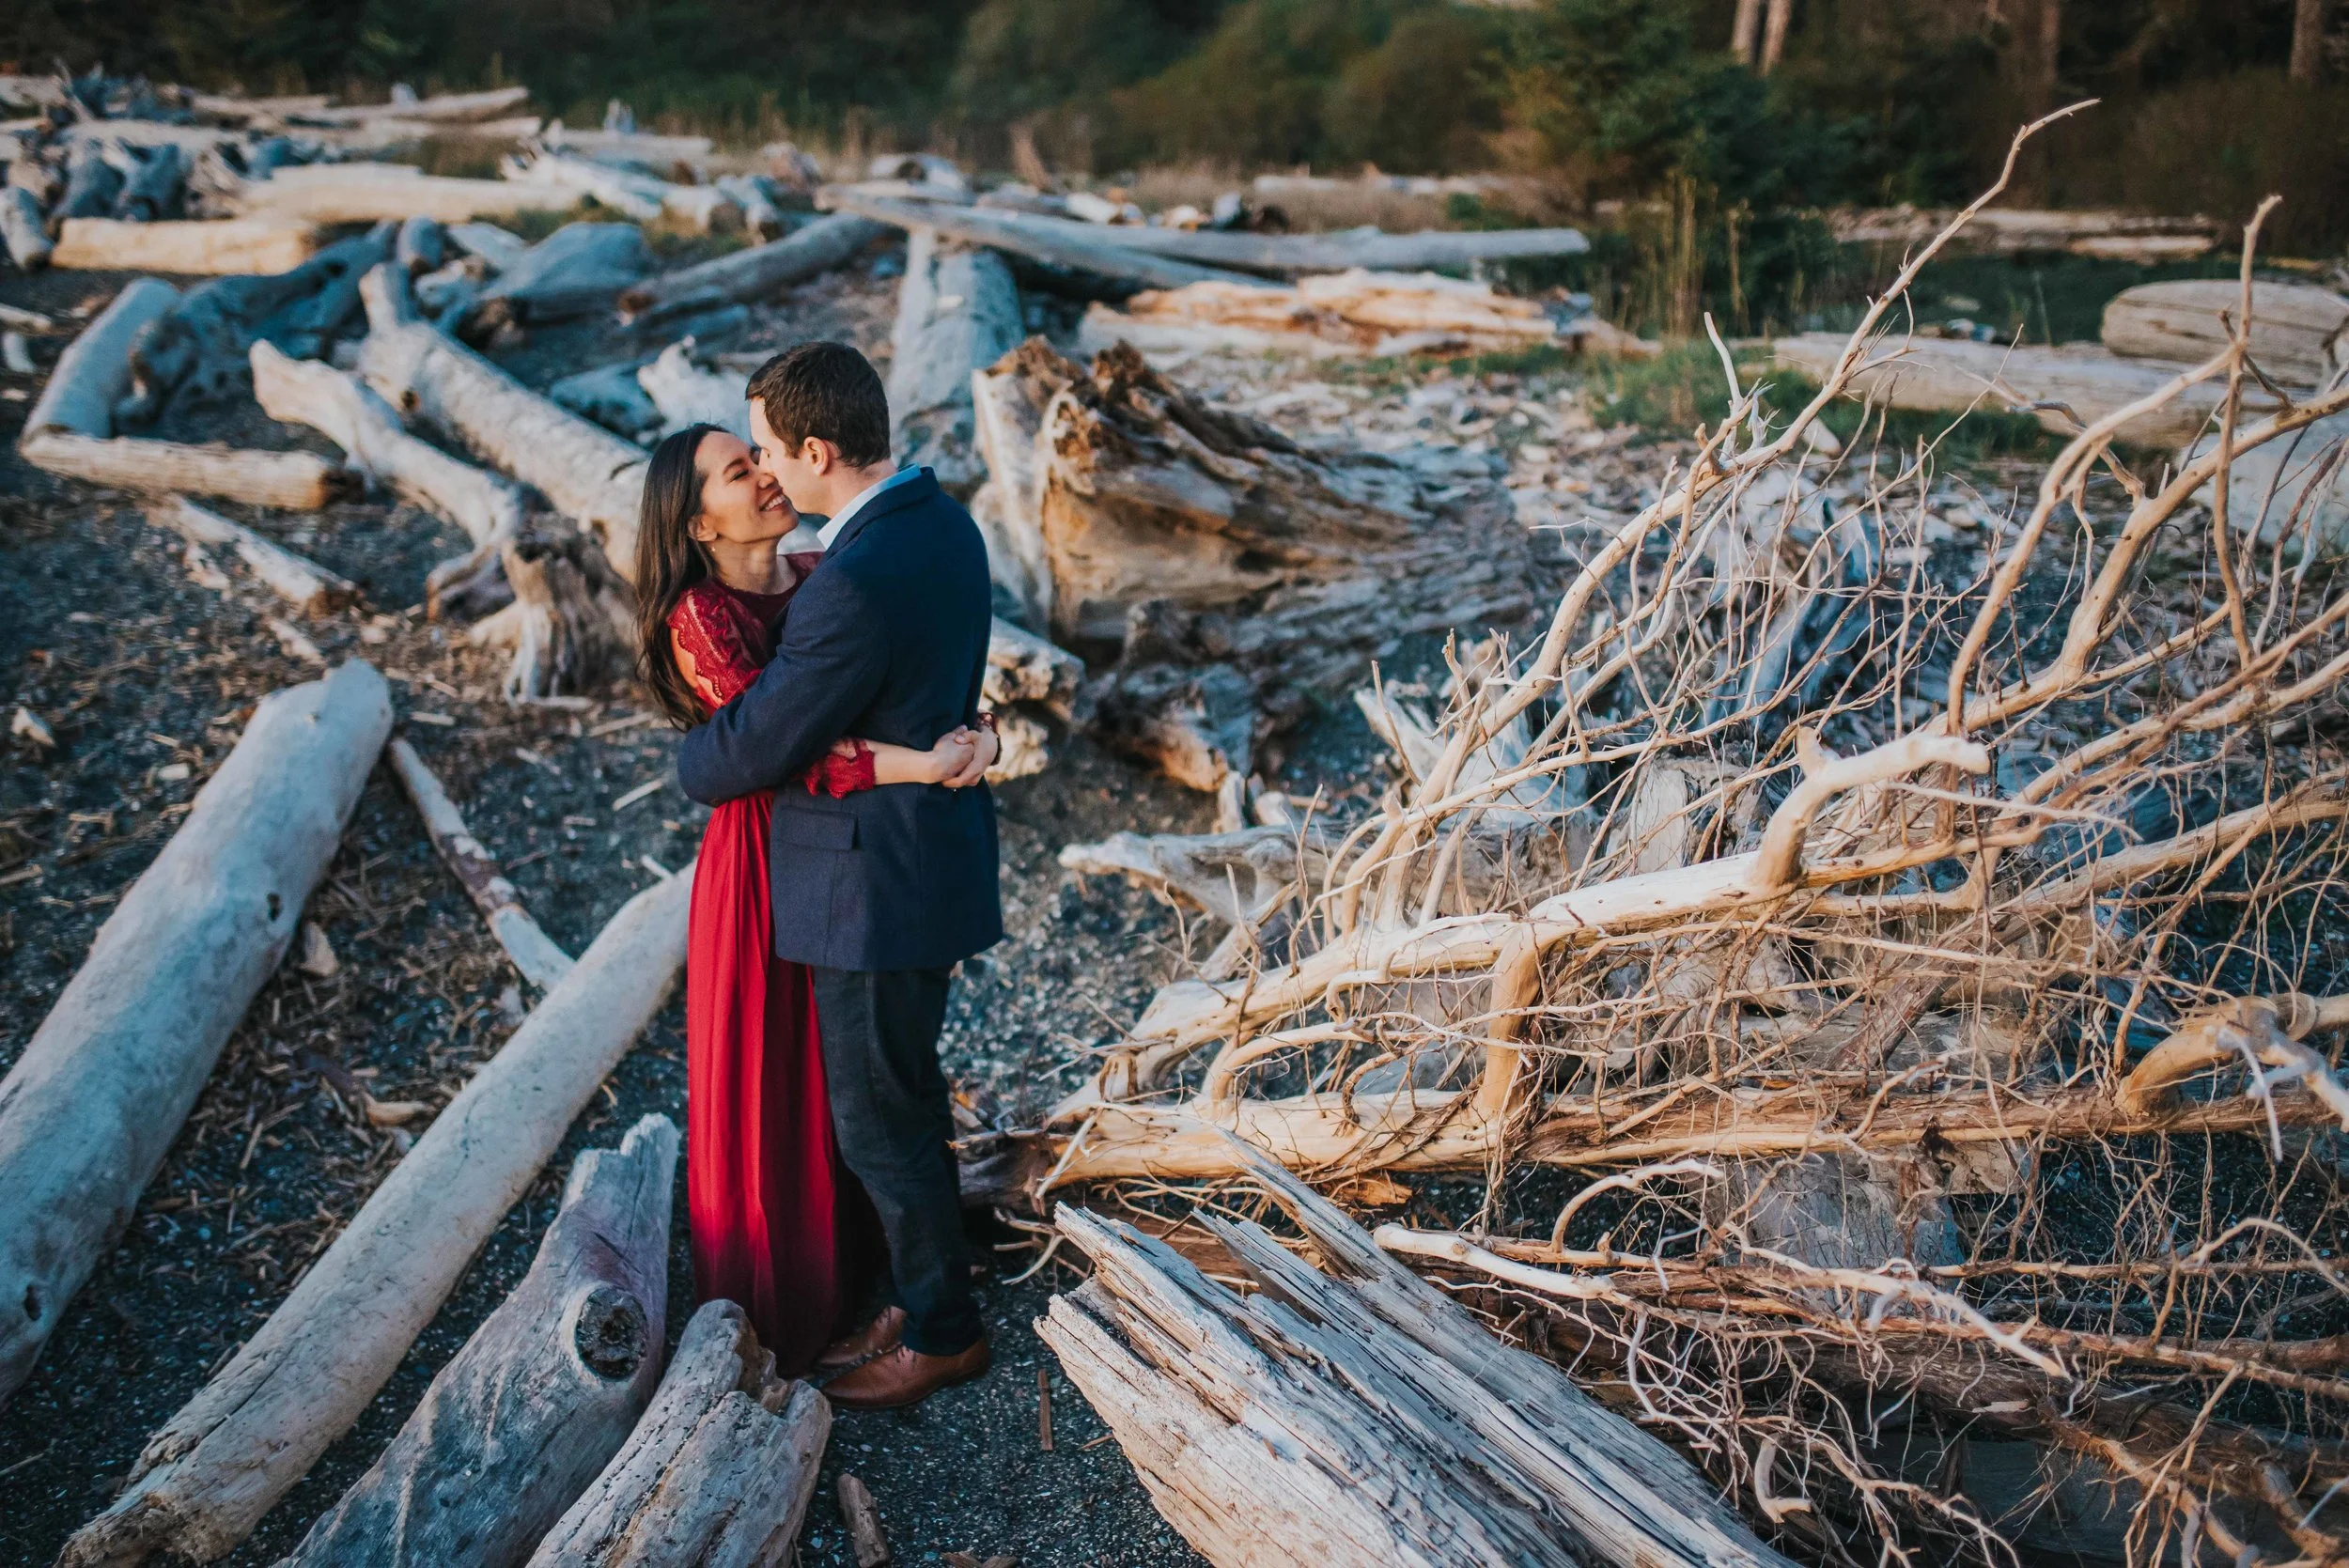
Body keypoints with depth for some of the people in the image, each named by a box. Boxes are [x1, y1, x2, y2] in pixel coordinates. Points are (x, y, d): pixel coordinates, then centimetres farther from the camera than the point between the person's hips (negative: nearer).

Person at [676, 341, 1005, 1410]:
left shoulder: (855, 586, -29)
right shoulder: (944, 522, 2)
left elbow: (752, 749, -18)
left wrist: (689, 764, 2)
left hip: (877, 887, -10)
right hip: (935, 851, 10)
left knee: (878, 1120, 8)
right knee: (906, 1097, 23)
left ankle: (942, 1332, 27)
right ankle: (925, 1290, 41)